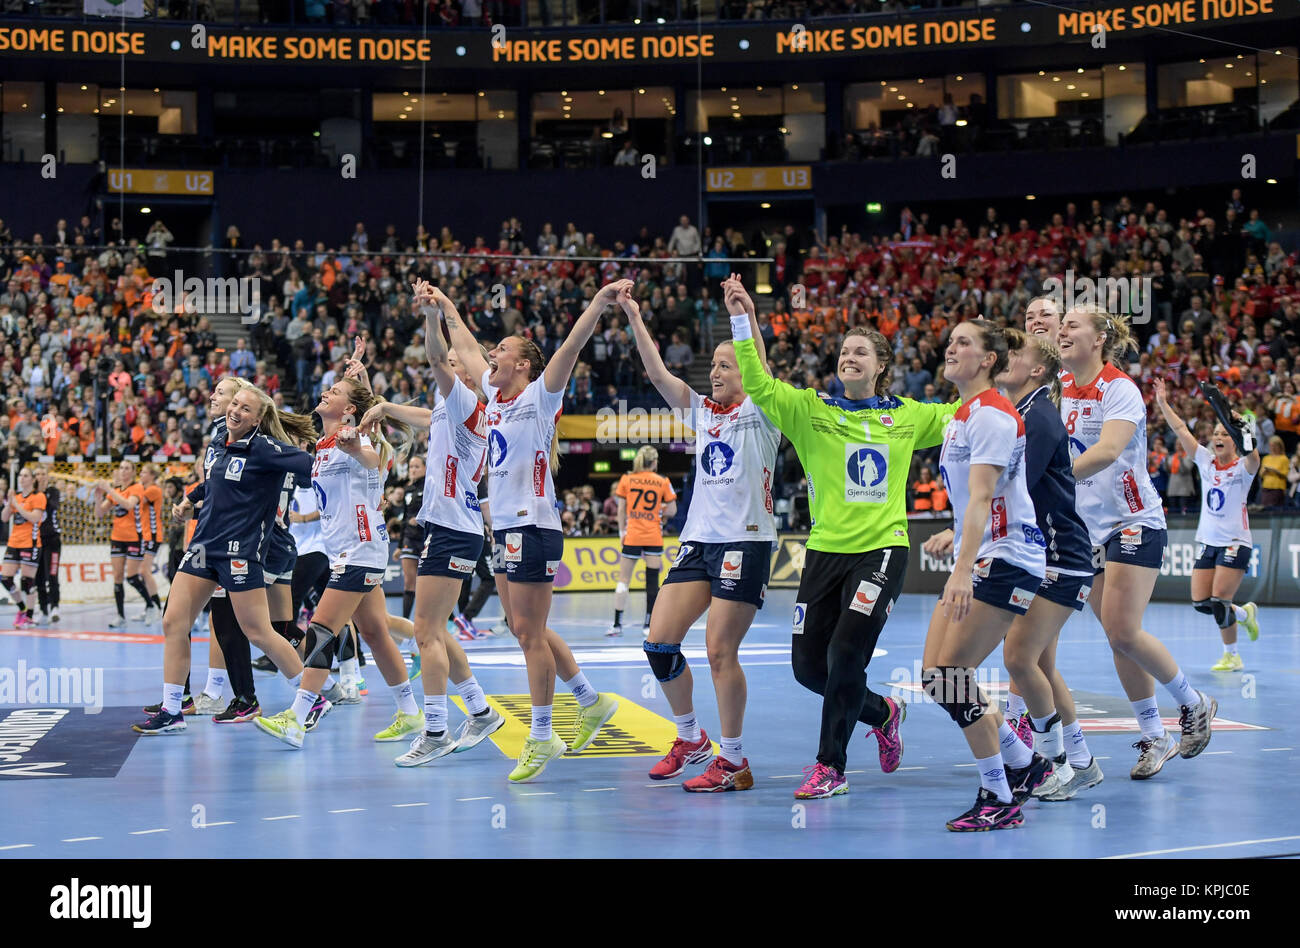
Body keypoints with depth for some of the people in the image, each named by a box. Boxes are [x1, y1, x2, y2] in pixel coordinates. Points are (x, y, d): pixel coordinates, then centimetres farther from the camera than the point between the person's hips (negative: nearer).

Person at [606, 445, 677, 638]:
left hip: (632, 536, 0)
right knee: (652, 581, 5)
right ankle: (649, 624, 6)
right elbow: (672, 510, 3)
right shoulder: (662, 482, 1)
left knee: (623, 579, 2)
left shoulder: (626, 480, 2)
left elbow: (621, 510, 4)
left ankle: (617, 624, -1)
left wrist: (621, 532, 11)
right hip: (654, 537, 0)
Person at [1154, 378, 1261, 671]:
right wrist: (1162, 403, -5)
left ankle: (1231, 656, 6)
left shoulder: (1242, 468, -6)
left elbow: (1252, 456, -30)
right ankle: (1244, 613, 26)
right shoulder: (1205, 461, 7)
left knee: (1219, 602, -12)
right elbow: (1181, 430, 2)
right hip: (1207, 541, 5)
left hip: (1235, 543, -5)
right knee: (1200, 603, -2)